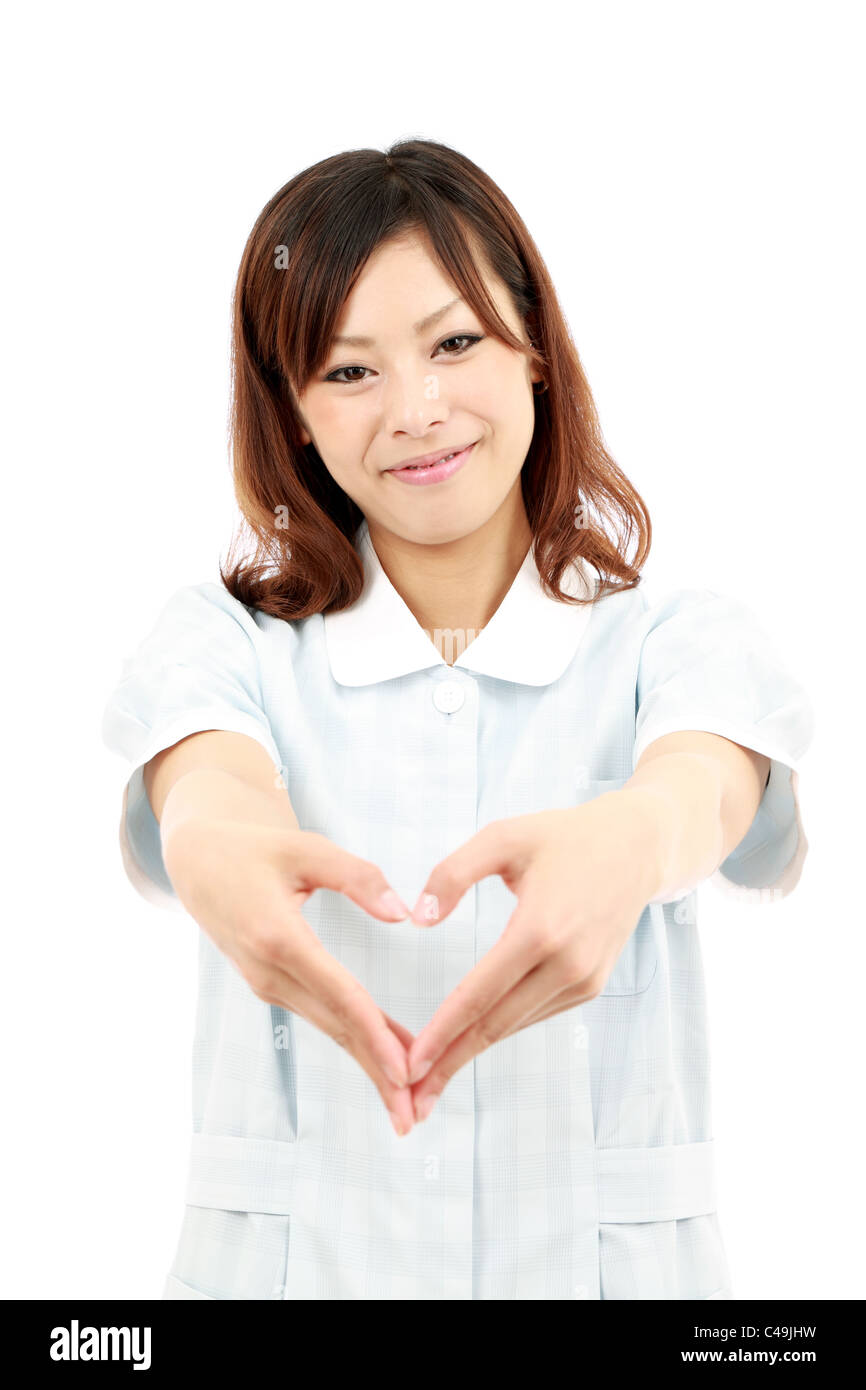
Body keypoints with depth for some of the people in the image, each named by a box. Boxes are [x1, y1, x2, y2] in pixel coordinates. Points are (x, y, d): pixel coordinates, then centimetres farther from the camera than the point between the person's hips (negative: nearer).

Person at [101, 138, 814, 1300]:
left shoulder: (681, 641, -3)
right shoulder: (226, 638, -2)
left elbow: (706, 781, -25)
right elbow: (207, 776, -24)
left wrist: (630, 839, -49)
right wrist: (215, 842, -48)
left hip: (611, 1257, 0)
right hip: (296, 1256, 0)